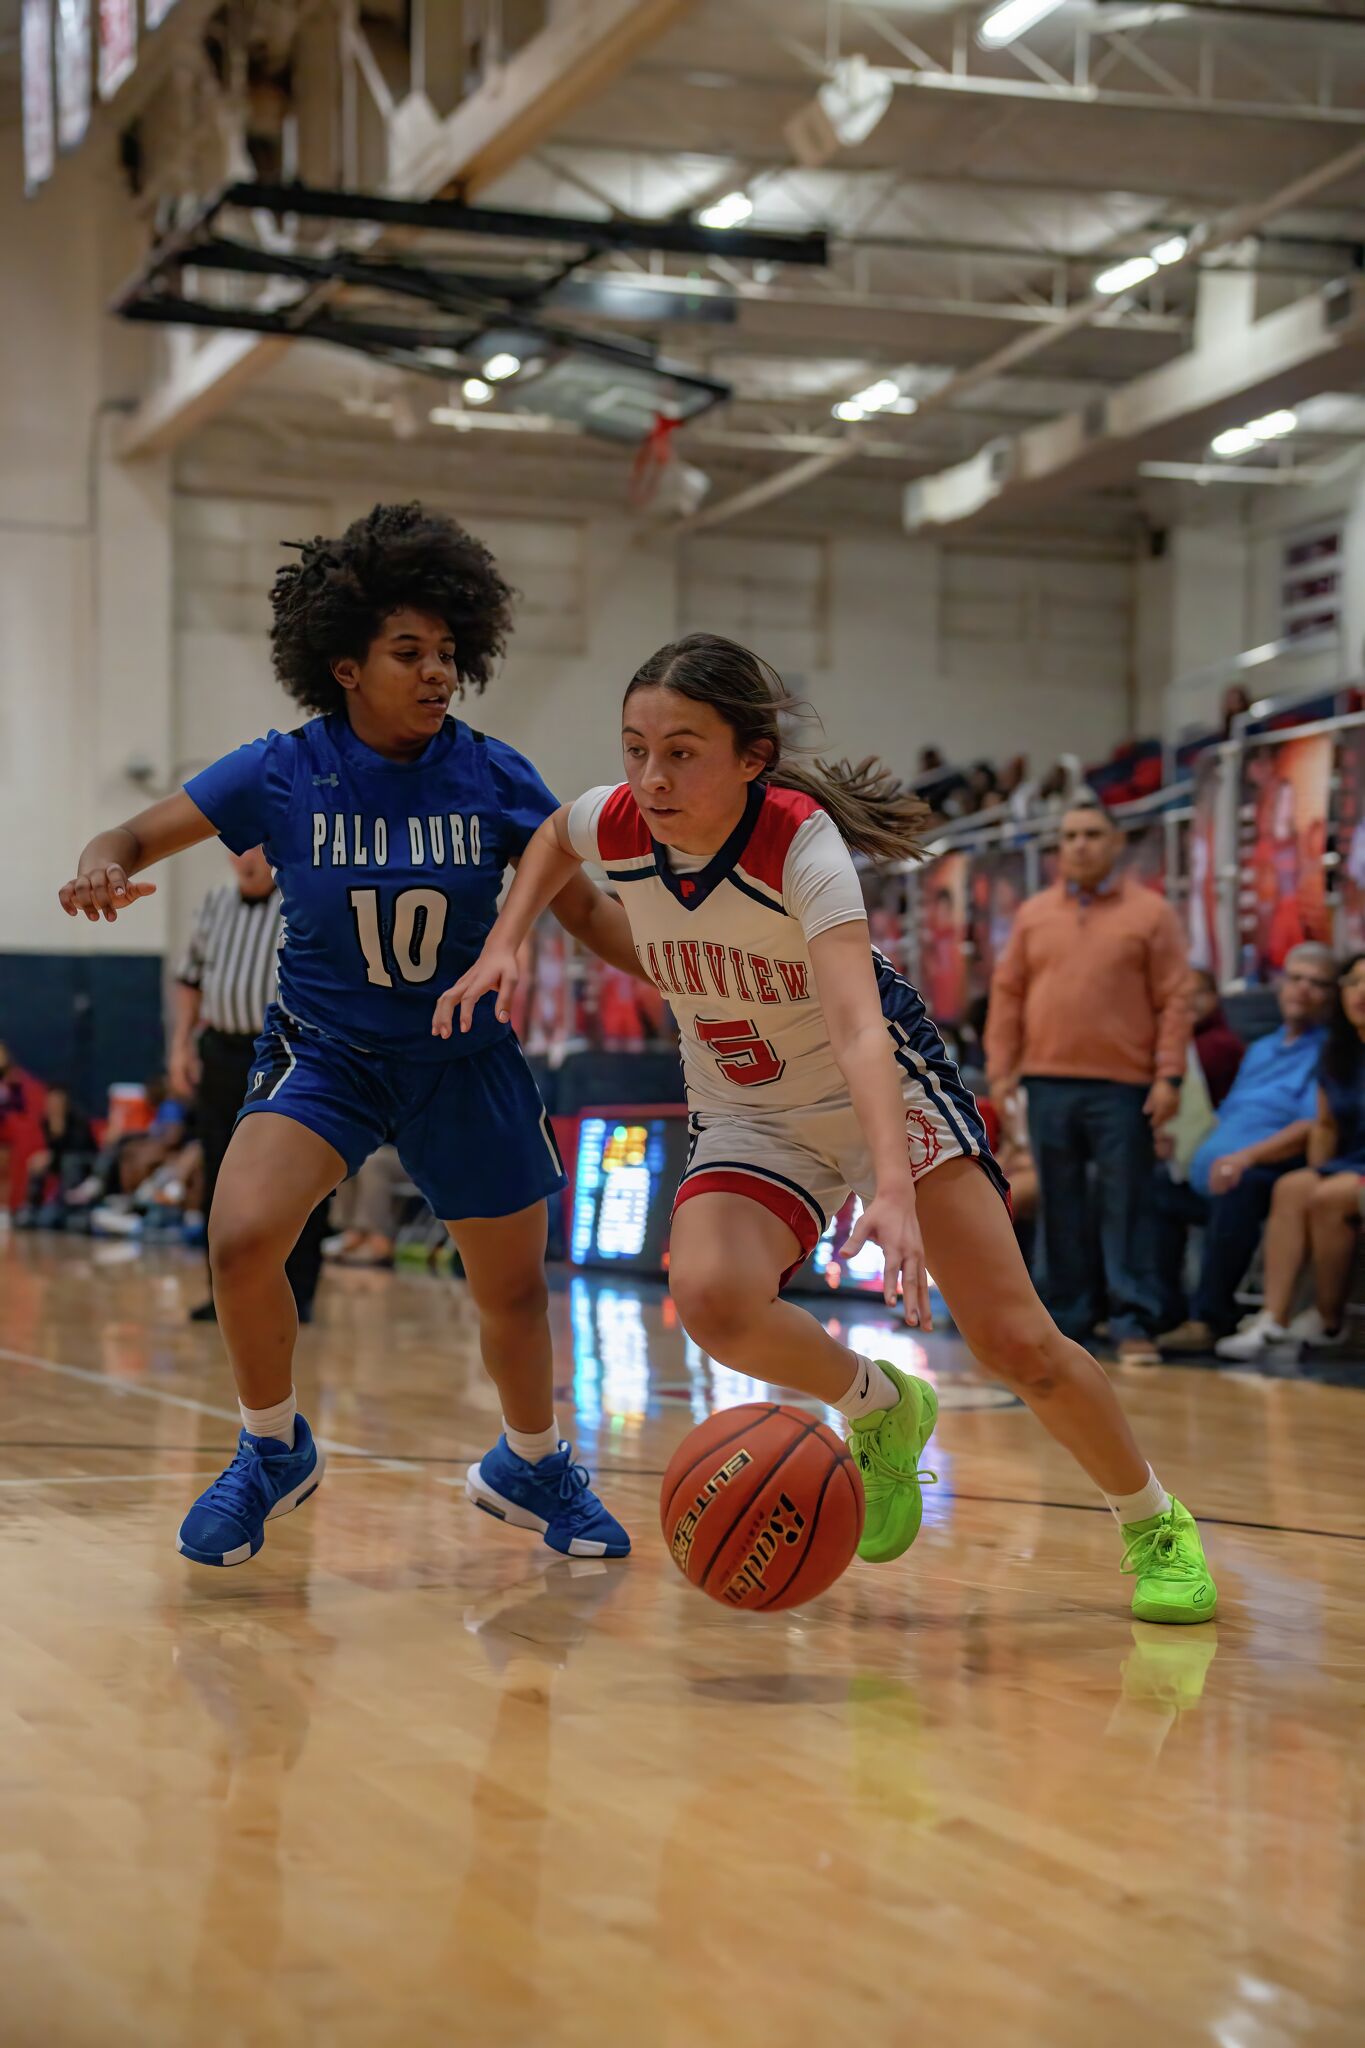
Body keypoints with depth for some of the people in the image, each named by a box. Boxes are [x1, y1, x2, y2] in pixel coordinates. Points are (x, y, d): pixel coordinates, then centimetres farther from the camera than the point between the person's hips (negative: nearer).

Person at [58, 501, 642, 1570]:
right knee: (243, 1240, -23)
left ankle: (532, 1465, 40)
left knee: (514, 1290, 10)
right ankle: (275, 1449, 4)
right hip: (324, 1049, -1)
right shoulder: (284, 773, -13)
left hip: (465, 1061, 1)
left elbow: (584, 906, -3)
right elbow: (135, 838, -8)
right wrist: (102, 869, -32)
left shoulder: (493, 778, -11)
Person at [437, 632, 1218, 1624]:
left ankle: (1156, 1525, 18)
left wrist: (894, 1191, -58)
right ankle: (880, 1409, 3)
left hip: (886, 1093, -3)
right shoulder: (619, 825, -17)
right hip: (749, 1121, 4)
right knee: (712, 1299, -28)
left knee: (1017, 1342, -8)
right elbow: (555, 832, 11)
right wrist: (504, 946, -4)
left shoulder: (802, 843, -31)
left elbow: (858, 1032, -45)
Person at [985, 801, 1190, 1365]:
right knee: (1059, 1209, 7)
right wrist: (1001, 1069, 4)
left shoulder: (1150, 914, 3)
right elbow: (1007, 994, 12)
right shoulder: (1033, 915, 12)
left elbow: (1173, 1002, -1)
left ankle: (1133, 1323, 1)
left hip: (1122, 1086, -3)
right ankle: (1066, 1320, 14)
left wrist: (1169, 1076, -9)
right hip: (1048, 1084, 3)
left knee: (1124, 1208, -3)